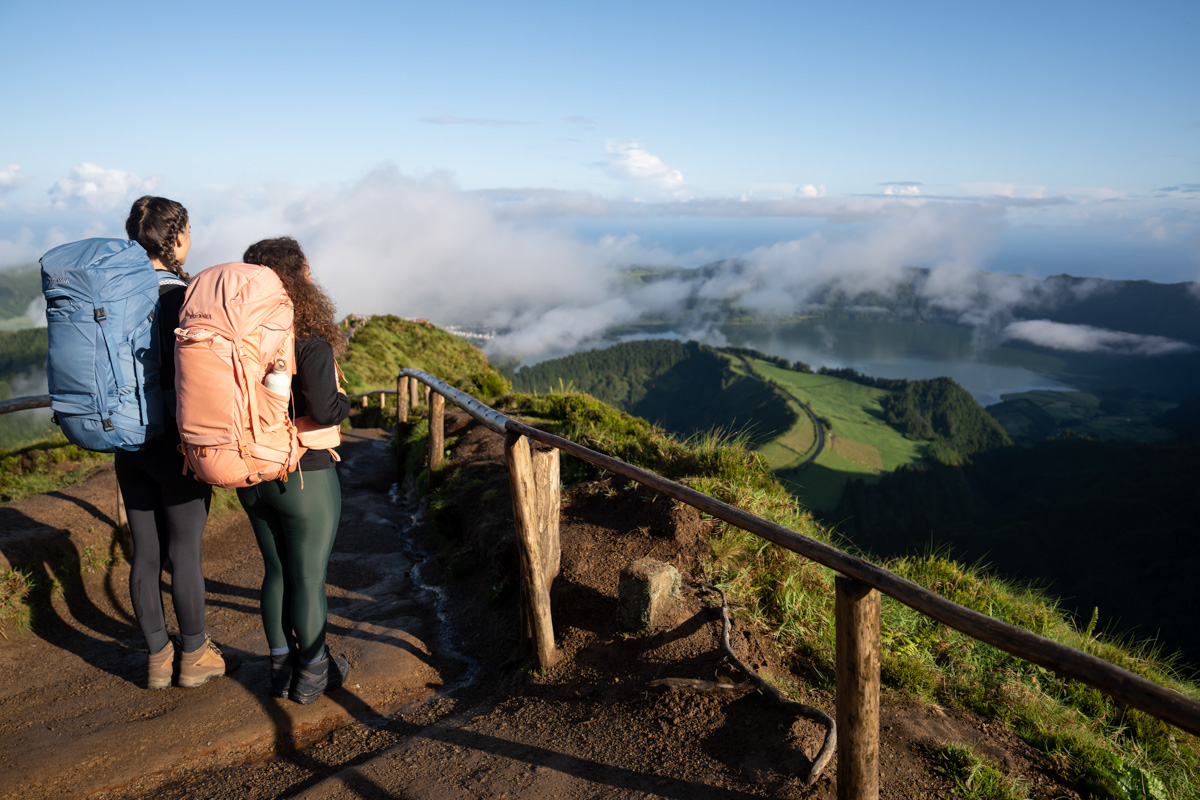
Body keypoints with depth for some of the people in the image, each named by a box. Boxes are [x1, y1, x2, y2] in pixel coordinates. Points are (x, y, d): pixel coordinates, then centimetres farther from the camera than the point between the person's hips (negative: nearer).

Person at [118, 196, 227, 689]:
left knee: (146, 551, 14)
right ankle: (194, 656, 22)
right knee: (184, 552, 7)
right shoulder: (179, 296, -17)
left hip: (128, 443, 6)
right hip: (176, 444, -6)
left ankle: (158, 656, 27)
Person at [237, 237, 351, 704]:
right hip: (305, 477, -6)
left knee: (276, 572, 19)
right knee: (310, 577, 9)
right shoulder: (309, 339, -19)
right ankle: (312, 674, 22)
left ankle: (280, 668, 30)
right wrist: (344, 402, -7)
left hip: (252, 476, 6)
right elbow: (325, 410, -27)